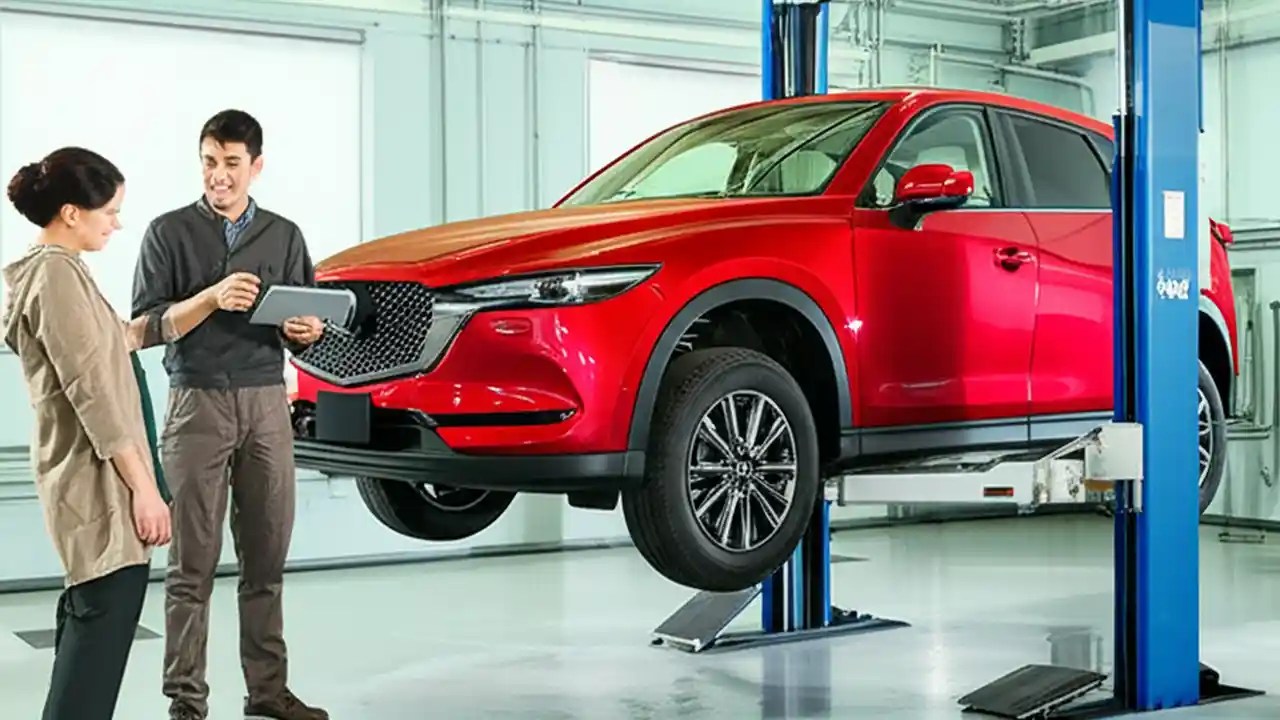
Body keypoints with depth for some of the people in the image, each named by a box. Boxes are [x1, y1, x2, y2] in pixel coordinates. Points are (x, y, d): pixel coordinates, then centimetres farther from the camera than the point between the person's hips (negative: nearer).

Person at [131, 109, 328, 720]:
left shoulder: (284, 235, 14)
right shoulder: (169, 232, 5)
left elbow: (307, 320, 16)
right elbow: (144, 322, 0)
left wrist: (308, 331, -8)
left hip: (267, 404, 3)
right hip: (197, 401, -3)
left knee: (267, 557, 4)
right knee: (193, 562, -3)